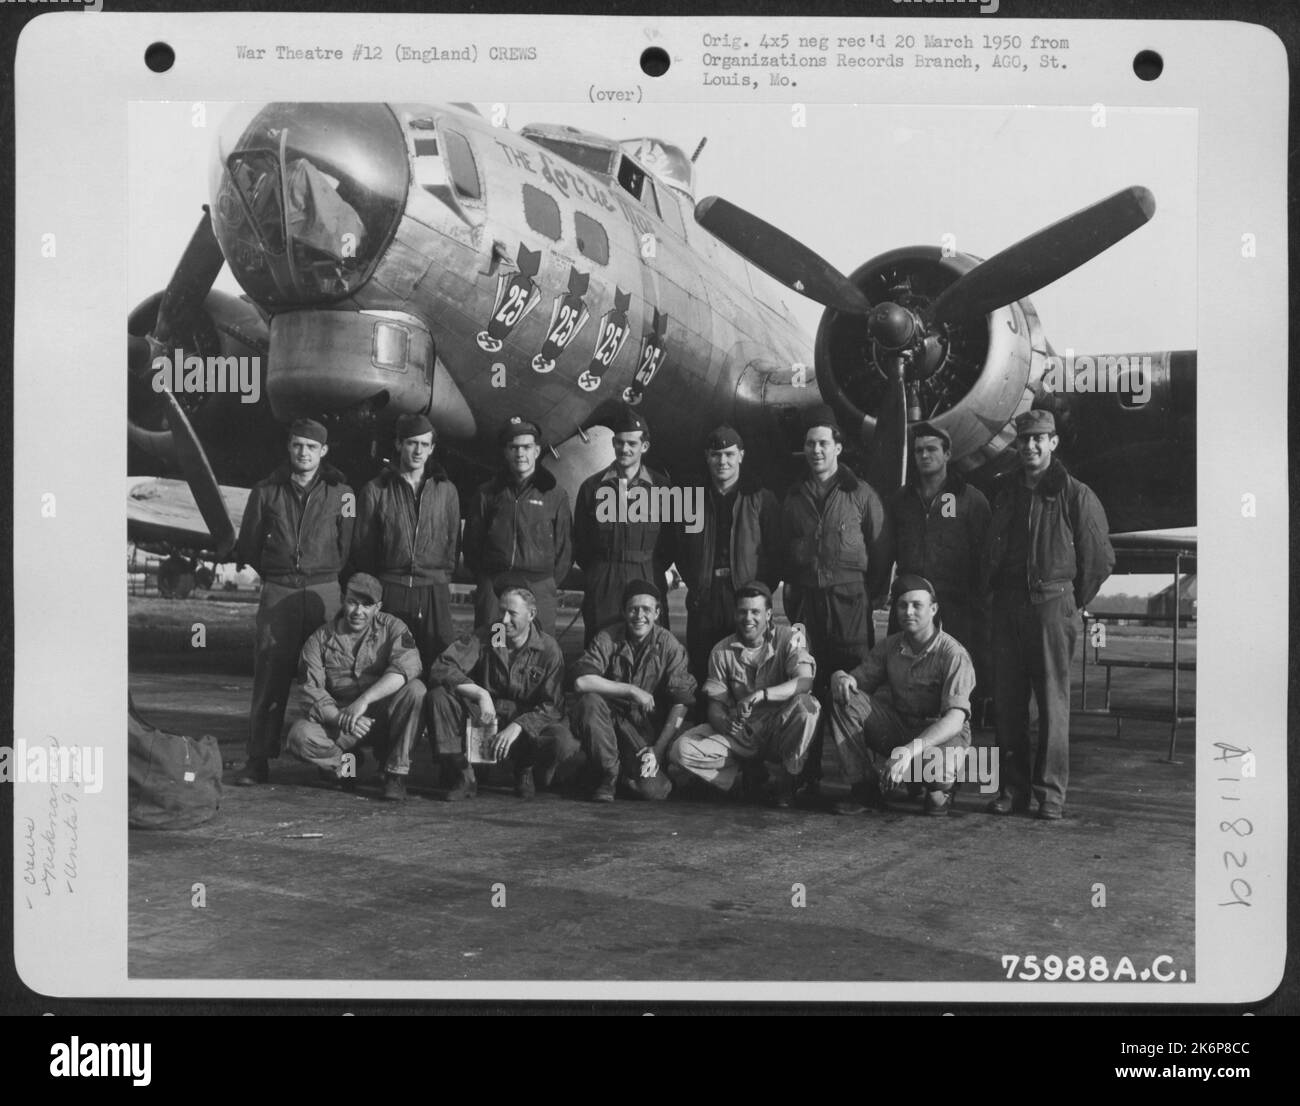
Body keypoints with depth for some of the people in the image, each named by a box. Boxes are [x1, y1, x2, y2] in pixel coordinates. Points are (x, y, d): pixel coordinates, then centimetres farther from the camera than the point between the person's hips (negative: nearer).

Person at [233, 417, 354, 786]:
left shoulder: (340, 493, 7)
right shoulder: (266, 492, 9)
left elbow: (349, 549, 8)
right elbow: (248, 547, 14)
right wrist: (274, 574, 12)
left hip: (324, 592, 0)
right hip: (277, 593, 1)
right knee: (269, 676, -4)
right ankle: (258, 761, 0)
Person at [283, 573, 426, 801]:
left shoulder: (392, 628, -4)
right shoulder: (320, 639, -1)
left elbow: (408, 665, -23)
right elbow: (309, 692, -8)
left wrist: (363, 700, -33)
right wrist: (341, 718, -28)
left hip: (383, 717, 0)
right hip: (337, 721, 1)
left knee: (415, 690, -30)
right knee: (300, 736, -28)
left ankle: (396, 772, -17)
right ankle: (348, 767, 0)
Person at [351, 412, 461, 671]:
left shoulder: (446, 490, 11)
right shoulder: (376, 490, 7)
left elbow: (453, 540, 13)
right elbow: (362, 544, 7)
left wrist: (444, 575, 5)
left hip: (435, 591, 1)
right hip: (389, 590, -1)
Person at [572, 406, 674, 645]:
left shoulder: (662, 487, 6)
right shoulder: (592, 487, 8)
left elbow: (670, 542, 9)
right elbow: (579, 544, 12)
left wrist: (653, 572, 4)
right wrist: (598, 573, 8)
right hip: (601, 588, 1)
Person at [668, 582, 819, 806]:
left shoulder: (789, 638, -7)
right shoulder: (722, 651, 1)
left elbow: (805, 682, -24)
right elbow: (715, 705, 0)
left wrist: (760, 695, -37)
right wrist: (724, 722, -25)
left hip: (780, 732, -2)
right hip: (741, 734, 2)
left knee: (805, 704, -34)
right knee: (681, 750, -20)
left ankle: (786, 781, -14)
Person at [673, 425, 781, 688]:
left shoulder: (761, 499, 4)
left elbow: (776, 551, 2)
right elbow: (679, 549, 15)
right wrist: (695, 585, 5)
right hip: (703, 605, 2)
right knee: (701, 674, 4)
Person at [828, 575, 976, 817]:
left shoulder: (953, 654, -17)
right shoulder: (890, 646, 1)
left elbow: (955, 718, -27)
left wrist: (910, 749, -40)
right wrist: (840, 677, -21)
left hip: (941, 735, -5)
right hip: (898, 729, 5)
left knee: (936, 765, -40)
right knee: (844, 698, -15)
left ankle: (941, 789, 2)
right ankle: (865, 790, -10)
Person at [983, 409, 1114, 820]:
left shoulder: (1075, 495, -1)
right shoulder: (1004, 491, 13)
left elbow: (1100, 558, 2)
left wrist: (1073, 603, 4)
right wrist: (993, 589, 13)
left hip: (1051, 604, -4)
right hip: (1007, 606, 4)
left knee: (1053, 700, -2)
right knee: (1007, 699, 4)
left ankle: (1050, 793, 4)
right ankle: (1012, 788, 12)